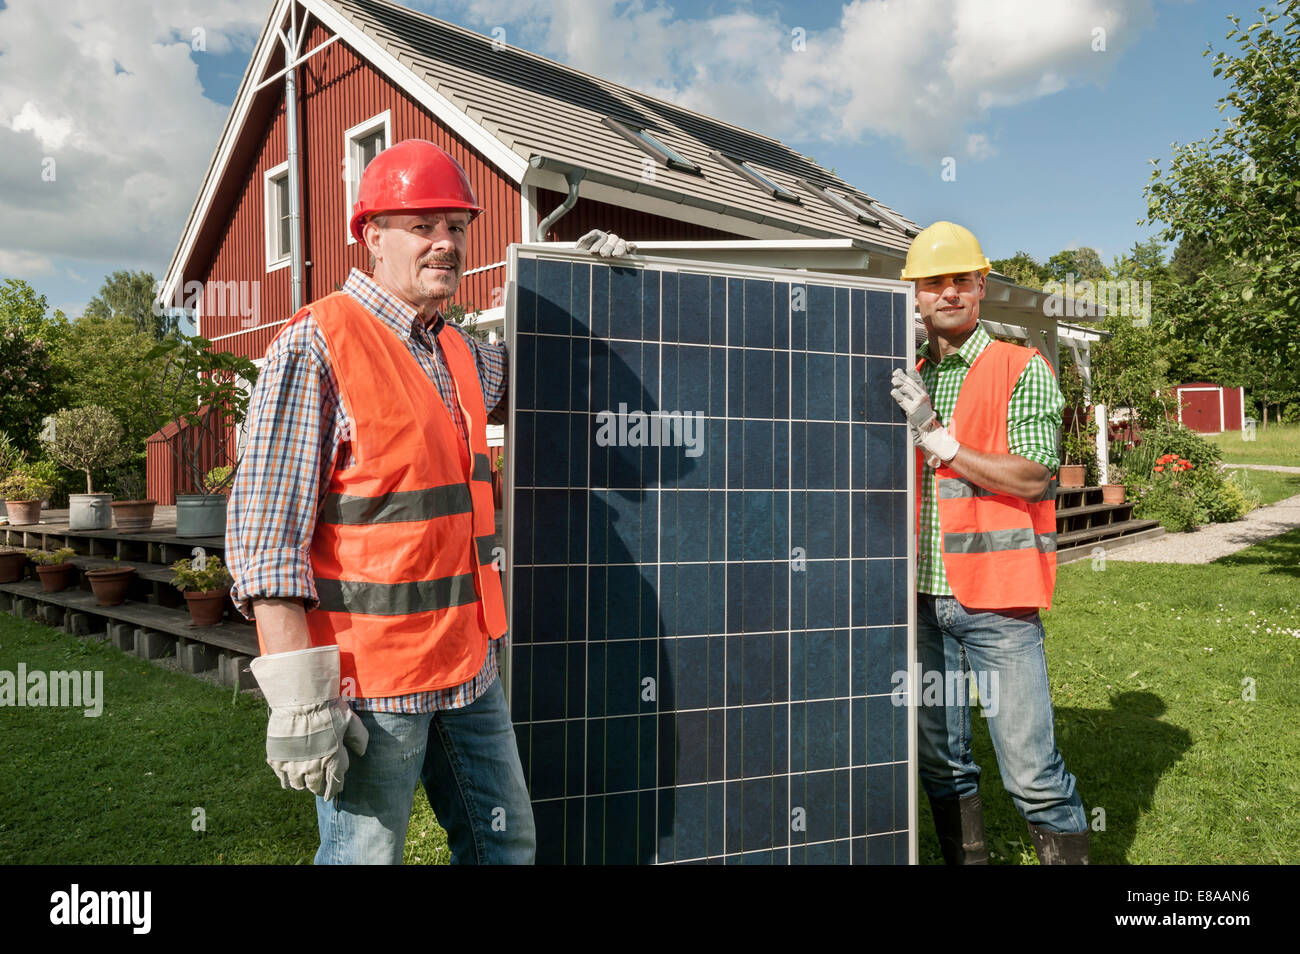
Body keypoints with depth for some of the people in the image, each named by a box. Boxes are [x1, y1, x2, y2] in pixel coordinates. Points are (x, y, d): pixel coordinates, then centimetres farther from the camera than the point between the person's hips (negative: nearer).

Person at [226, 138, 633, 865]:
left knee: (508, 844, 18)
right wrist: (300, 697, -21)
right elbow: (266, 531, -17)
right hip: (372, 679, -7)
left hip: (471, 667, 8)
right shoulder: (316, 346, -11)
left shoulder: (459, 351, 11)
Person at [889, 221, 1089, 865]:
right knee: (940, 761, 13)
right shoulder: (909, 381, 13)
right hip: (924, 597, 5)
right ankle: (965, 860, 29)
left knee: (1032, 774, -2)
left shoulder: (1023, 370, -1)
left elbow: (1031, 476, -12)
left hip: (996, 600, -4)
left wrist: (937, 438, -14)